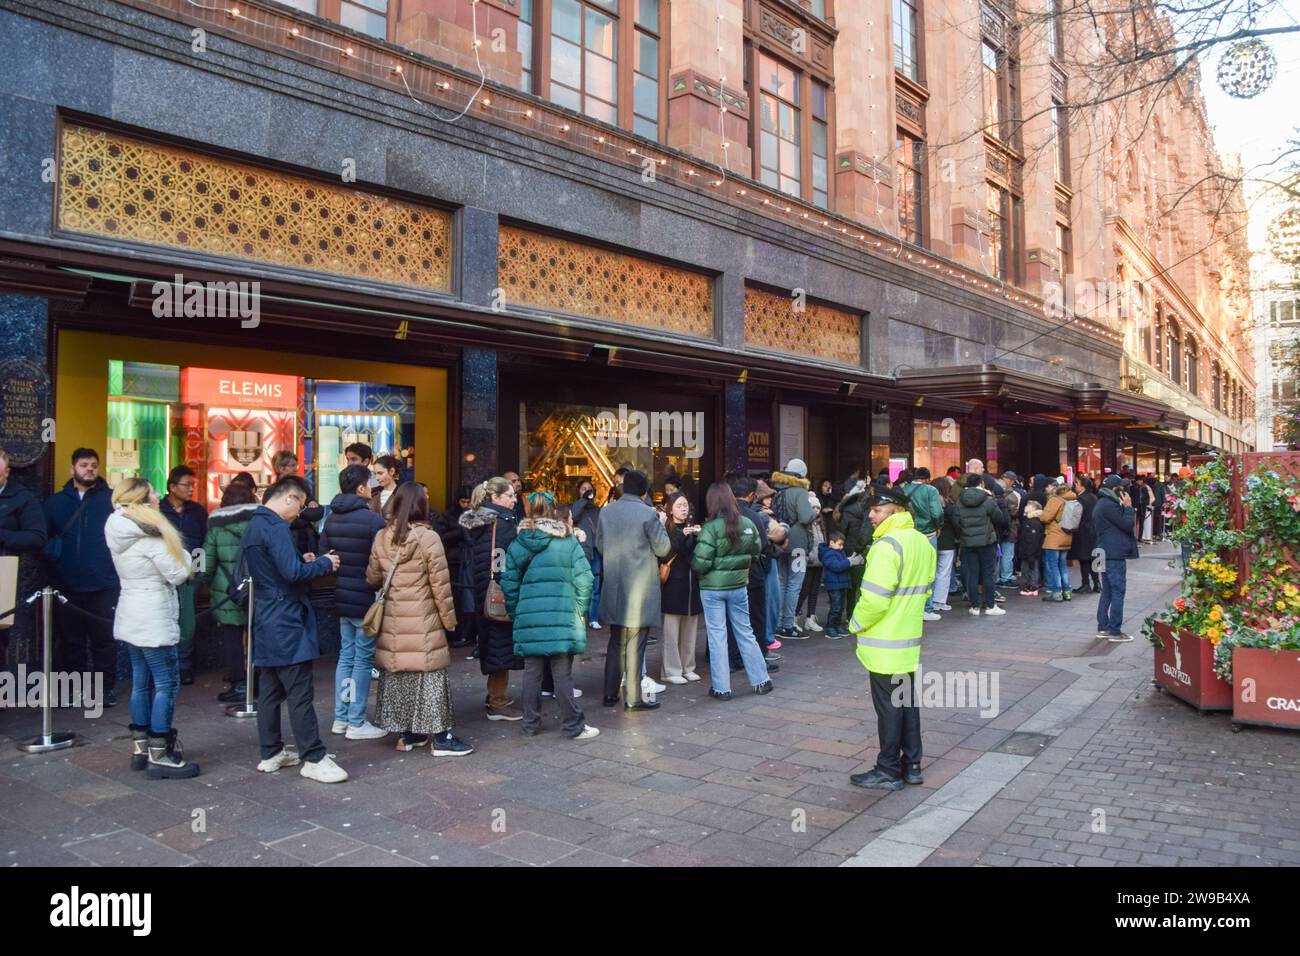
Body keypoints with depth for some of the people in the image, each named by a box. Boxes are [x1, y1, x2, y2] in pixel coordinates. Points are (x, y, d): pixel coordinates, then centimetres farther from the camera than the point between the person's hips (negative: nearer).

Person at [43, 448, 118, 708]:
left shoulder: (113, 499, 3)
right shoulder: (55, 501, 11)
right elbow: (42, 537, 12)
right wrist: (54, 551, -6)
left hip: (103, 584, -2)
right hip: (66, 585, 3)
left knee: (104, 638, 3)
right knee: (70, 640, 10)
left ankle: (107, 687, 13)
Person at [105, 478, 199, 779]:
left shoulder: (118, 532, 7)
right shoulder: (151, 537, -19)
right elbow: (179, 574, -15)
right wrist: (179, 550, -1)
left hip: (130, 619, 9)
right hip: (153, 621, -9)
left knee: (140, 681, 14)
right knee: (166, 683, -4)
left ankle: (140, 747, 21)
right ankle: (159, 755, -2)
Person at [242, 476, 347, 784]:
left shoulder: (254, 525, 15)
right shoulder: (276, 527, -17)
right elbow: (293, 572, -24)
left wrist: (302, 561, 11)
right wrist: (324, 563, -10)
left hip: (265, 621, 10)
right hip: (285, 622, -10)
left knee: (269, 690, 15)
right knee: (300, 693, -5)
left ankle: (271, 753, 23)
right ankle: (313, 759, 0)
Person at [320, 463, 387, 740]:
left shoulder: (331, 518, 6)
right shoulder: (373, 520, -16)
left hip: (342, 597, 7)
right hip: (366, 600, -7)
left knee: (346, 655, 16)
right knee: (363, 659, 1)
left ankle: (341, 718, 23)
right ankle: (356, 723, 6)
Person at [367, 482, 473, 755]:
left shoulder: (381, 538, 1)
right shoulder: (428, 538, -13)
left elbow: (372, 578, 8)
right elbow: (440, 584, -10)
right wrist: (449, 619, -1)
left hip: (392, 621, 5)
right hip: (423, 621, -5)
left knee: (396, 673, 13)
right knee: (430, 674, 3)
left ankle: (404, 732, 24)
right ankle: (440, 735, 9)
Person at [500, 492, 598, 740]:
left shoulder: (517, 543, 3)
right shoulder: (568, 540, -2)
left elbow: (509, 582, 2)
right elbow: (584, 578, -6)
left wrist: (514, 613, 13)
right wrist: (580, 610, 6)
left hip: (528, 618, 2)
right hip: (562, 617, -2)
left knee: (532, 672, 11)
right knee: (562, 674, 4)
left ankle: (531, 724, 20)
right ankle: (573, 726, 10)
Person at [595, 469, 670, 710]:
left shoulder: (606, 511, 3)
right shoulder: (648, 514, -13)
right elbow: (662, 548, -7)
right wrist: (661, 524, 7)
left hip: (614, 588, 5)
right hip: (640, 589, -5)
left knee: (616, 642, 16)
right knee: (635, 645, 2)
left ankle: (610, 694, 21)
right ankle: (633, 698, 7)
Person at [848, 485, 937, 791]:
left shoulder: (888, 545, -22)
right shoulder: (922, 542, 7)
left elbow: (874, 599, -25)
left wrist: (856, 624, -9)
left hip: (884, 645, -9)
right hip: (910, 640, 9)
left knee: (888, 707, 2)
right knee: (908, 702, 16)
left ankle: (889, 771, 12)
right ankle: (912, 766, 25)